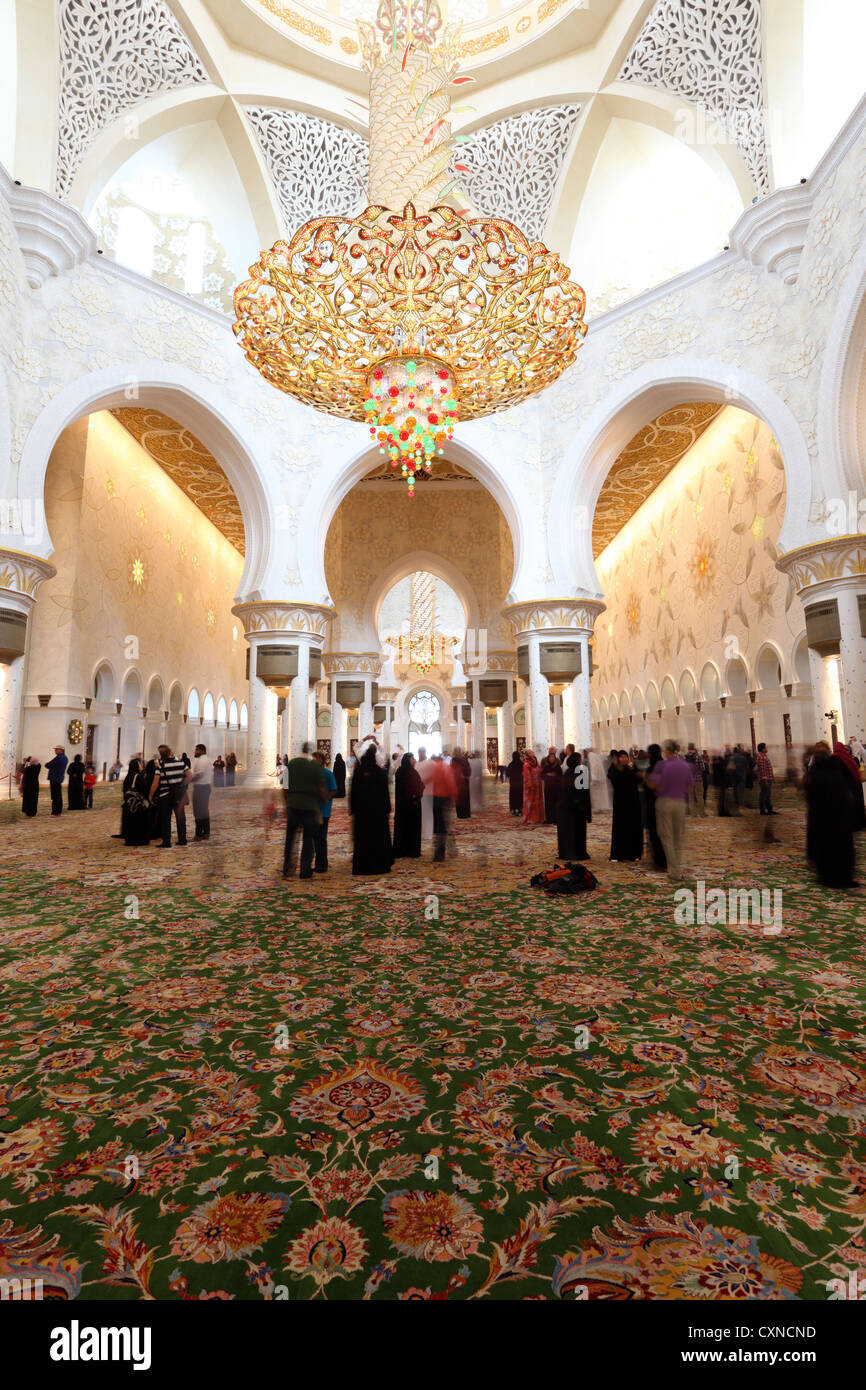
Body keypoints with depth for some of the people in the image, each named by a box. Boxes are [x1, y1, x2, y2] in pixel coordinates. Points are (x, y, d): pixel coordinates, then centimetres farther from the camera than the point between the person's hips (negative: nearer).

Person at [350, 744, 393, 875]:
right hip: (378, 810, -1)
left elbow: (352, 792, -1)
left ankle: (361, 866, 9)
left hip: (361, 810, 1)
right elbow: (386, 793, -5)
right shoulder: (381, 772, -8)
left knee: (362, 839, 7)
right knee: (379, 838, 8)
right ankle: (381, 865, 12)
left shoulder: (357, 772, -4)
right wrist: (387, 809, 1)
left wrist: (352, 810, 6)